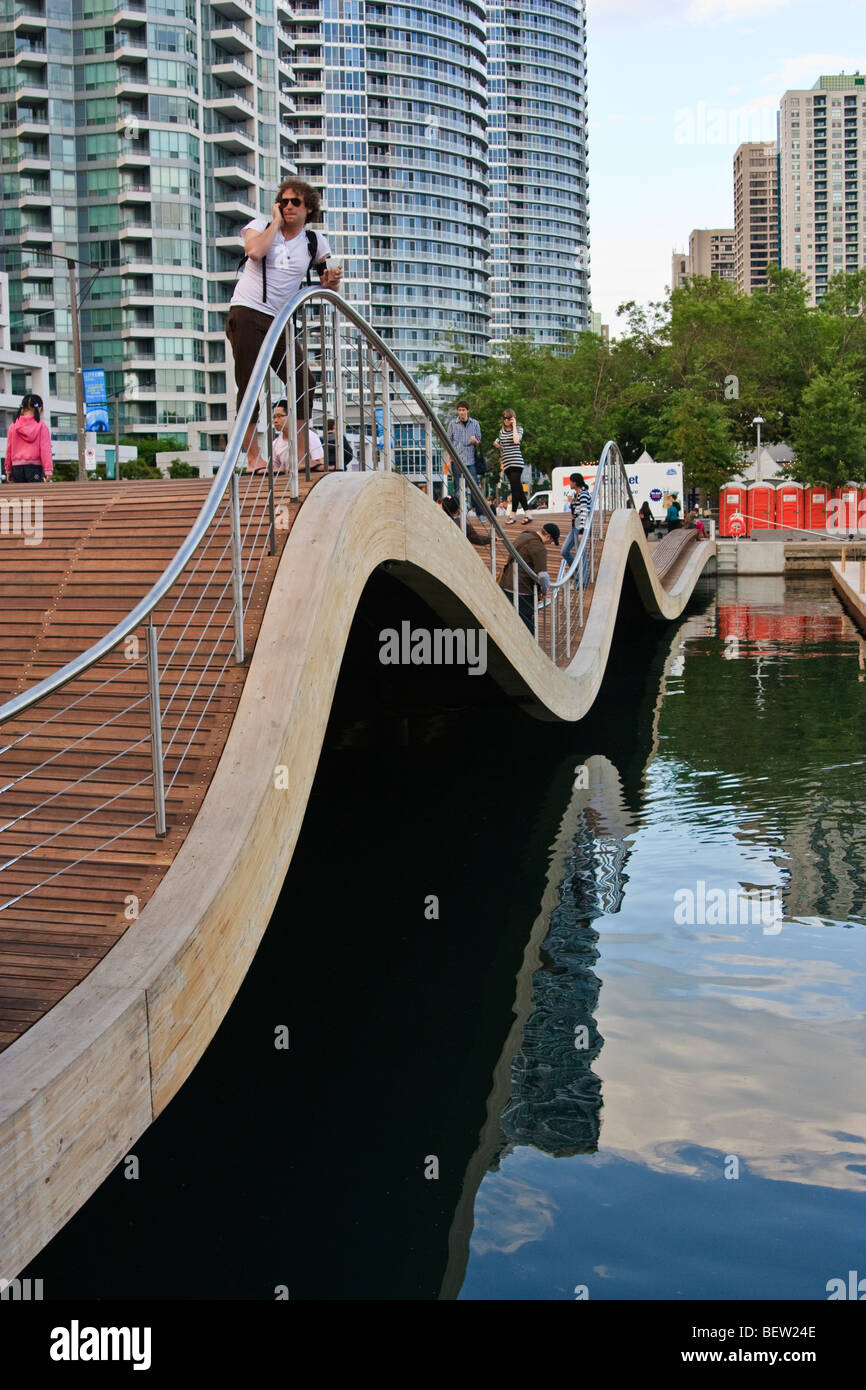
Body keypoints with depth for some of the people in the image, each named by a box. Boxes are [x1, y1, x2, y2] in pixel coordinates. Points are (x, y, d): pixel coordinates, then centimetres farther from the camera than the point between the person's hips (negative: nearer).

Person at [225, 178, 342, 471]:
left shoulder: (315, 242, 8)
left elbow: (326, 283, 13)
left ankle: (299, 454, 6)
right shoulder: (260, 225, 1)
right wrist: (276, 222, -10)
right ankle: (252, 456, -5)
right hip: (247, 313, -4)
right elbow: (255, 251, -21)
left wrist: (331, 281, -11)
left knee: (303, 382, -4)